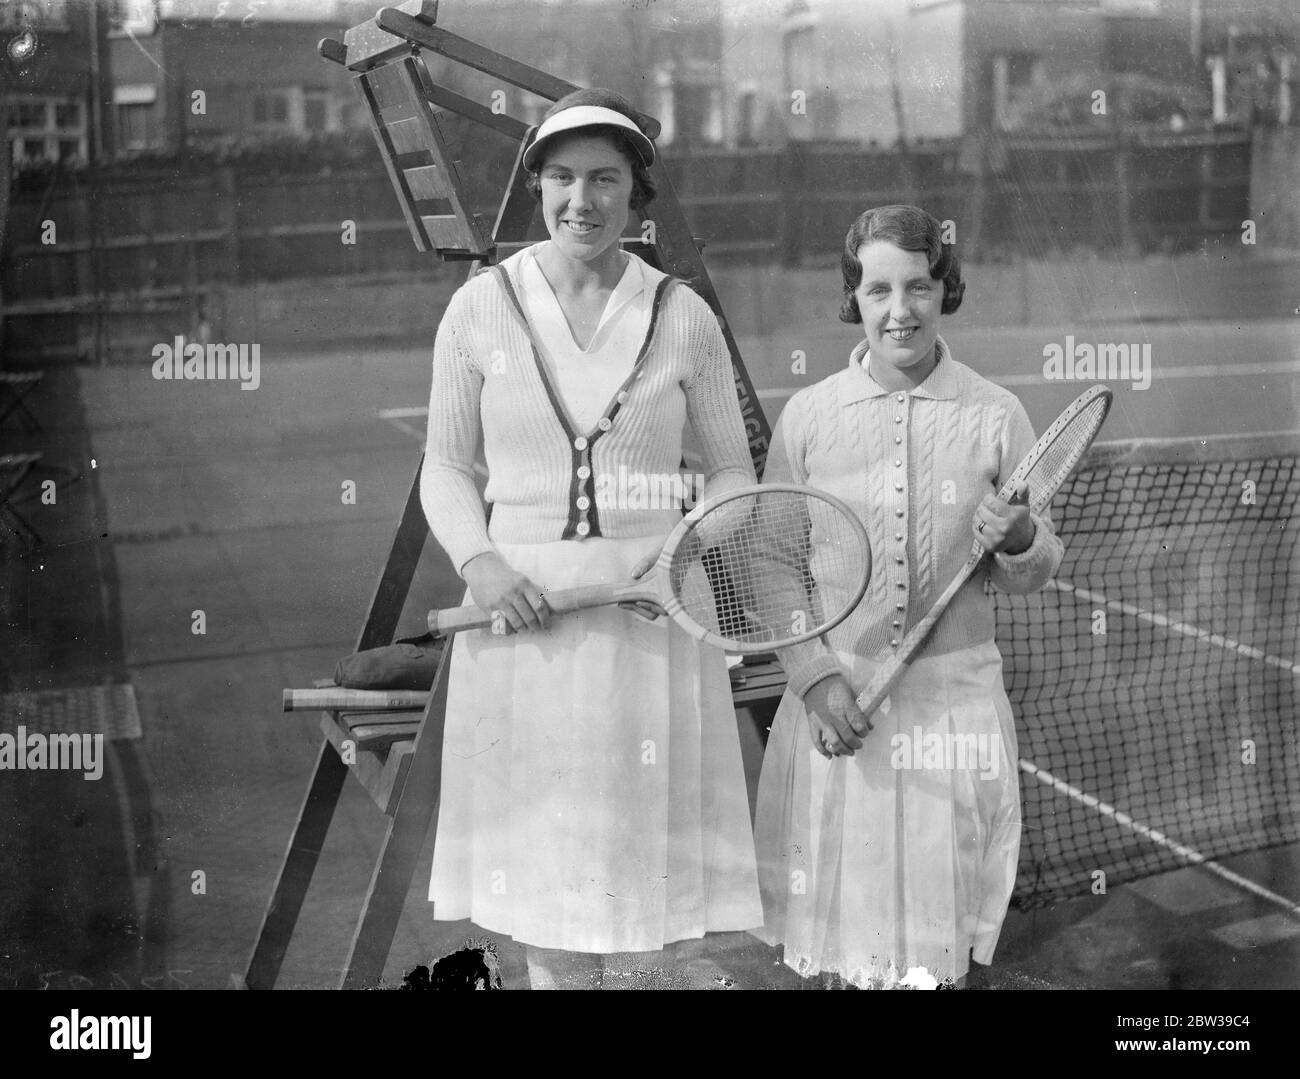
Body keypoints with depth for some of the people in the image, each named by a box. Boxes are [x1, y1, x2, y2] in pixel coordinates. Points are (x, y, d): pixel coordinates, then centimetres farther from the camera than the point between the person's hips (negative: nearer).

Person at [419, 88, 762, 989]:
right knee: (548, 890, 5)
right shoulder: (480, 308, 3)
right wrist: (478, 560, -8)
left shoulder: (684, 316, 2)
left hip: (648, 612, 0)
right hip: (523, 612, 0)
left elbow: (732, 470, 10)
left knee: (645, 857, 4)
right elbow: (445, 468, 9)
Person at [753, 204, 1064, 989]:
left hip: (955, 706, 0)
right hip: (836, 709, 0)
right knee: (845, 929, 8)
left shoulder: (997, 416, -1)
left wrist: (1018, 541, -17)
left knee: (934, 951, 7)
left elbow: (1035, 575, 5)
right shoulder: (808, 415, 0)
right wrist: (816, 677, -9)